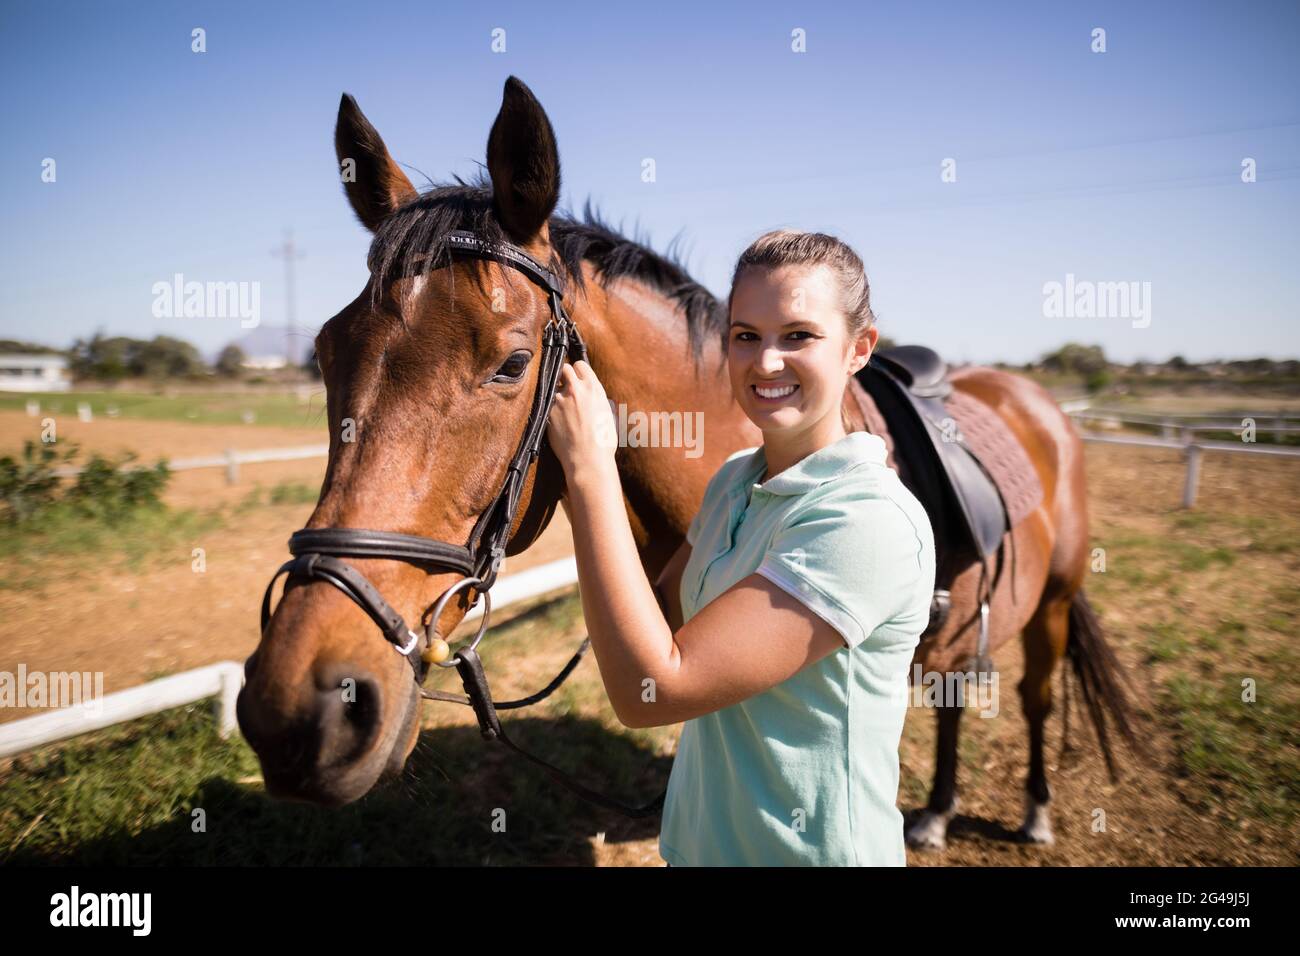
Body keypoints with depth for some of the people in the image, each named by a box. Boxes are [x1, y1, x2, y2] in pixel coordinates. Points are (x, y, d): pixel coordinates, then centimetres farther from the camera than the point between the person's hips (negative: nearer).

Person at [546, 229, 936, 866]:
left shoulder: (873, 521, -27)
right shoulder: (733, 481, -1)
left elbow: (650, 689, -30)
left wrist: (591, 466, -28)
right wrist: (578, 487, -8)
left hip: (806, 848, -7)